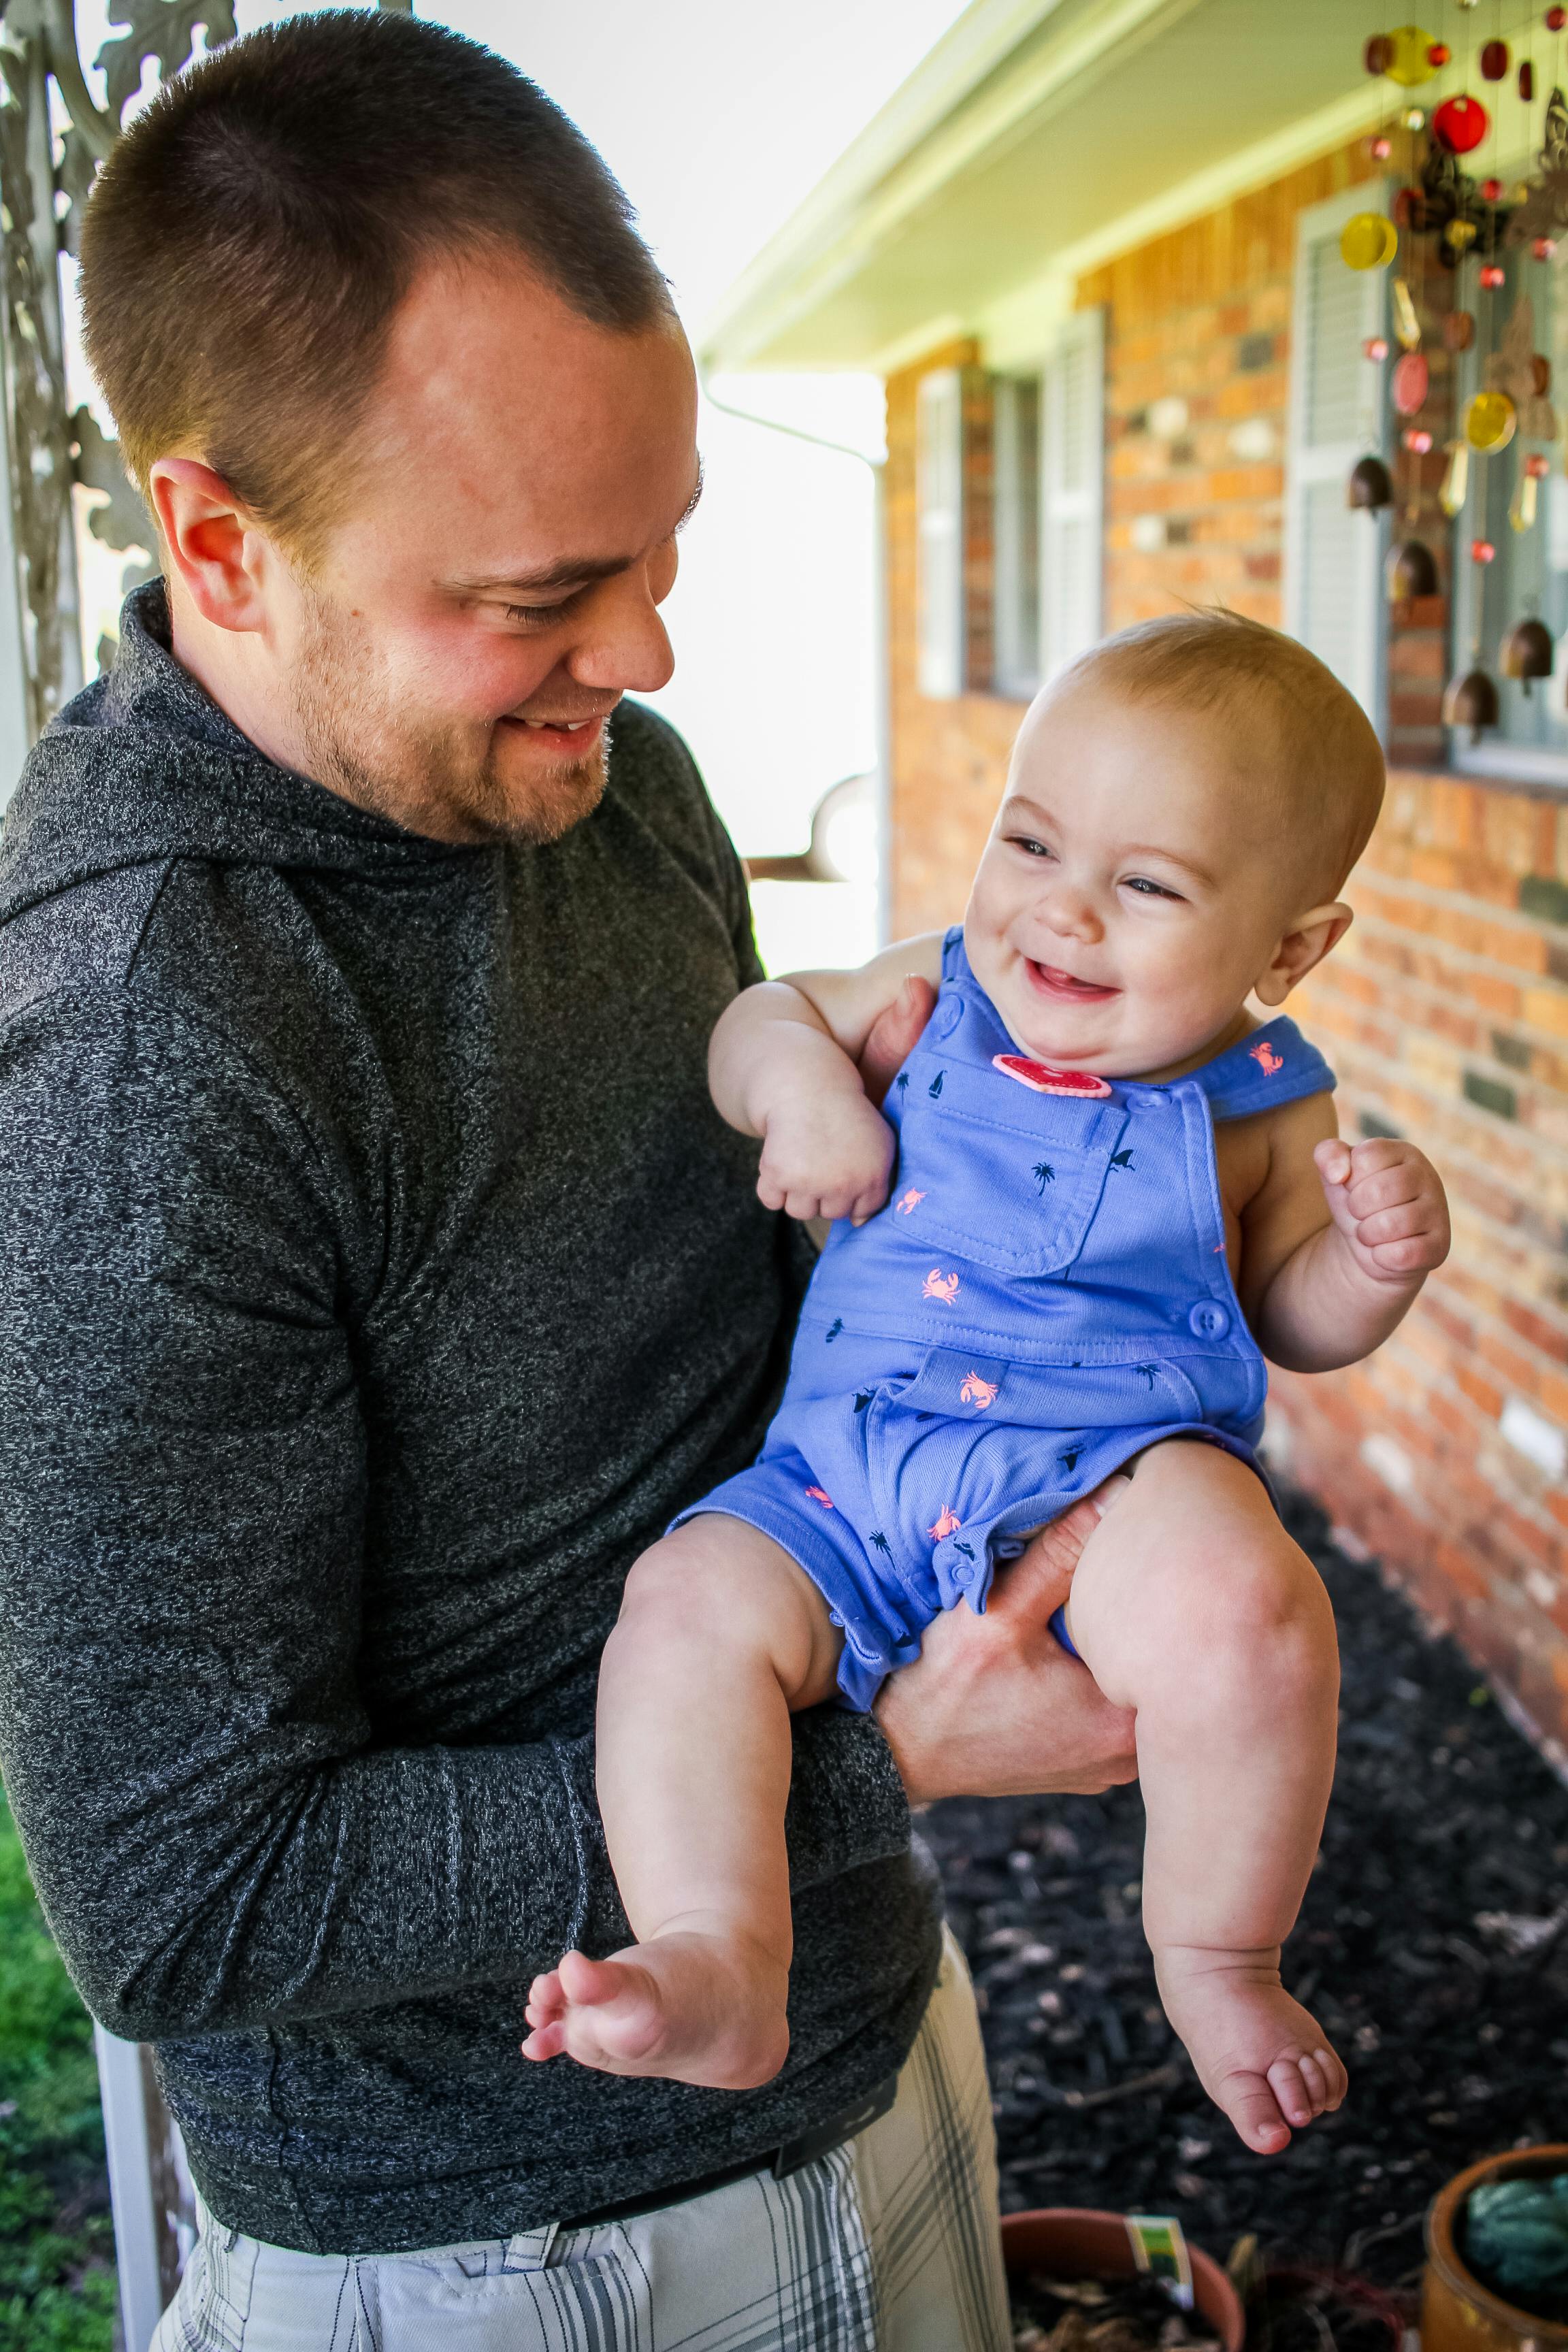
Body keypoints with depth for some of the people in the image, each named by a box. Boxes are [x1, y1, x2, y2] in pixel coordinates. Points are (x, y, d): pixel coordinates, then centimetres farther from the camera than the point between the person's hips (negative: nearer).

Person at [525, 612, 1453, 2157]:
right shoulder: (934, 1000, 6)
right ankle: (714, 1971, -22)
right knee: (689, 1602, -20)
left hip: (1119, 1485, -3)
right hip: (846, 1492, 3)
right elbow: (766, 1013, 17)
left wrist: (1374, 1265, -8)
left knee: (1243, 1606, -33)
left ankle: (1218, 1960, -7)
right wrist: (797, 1076, -5)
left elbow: (1292, 1319, 14)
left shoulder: (1260, 1110, 2)